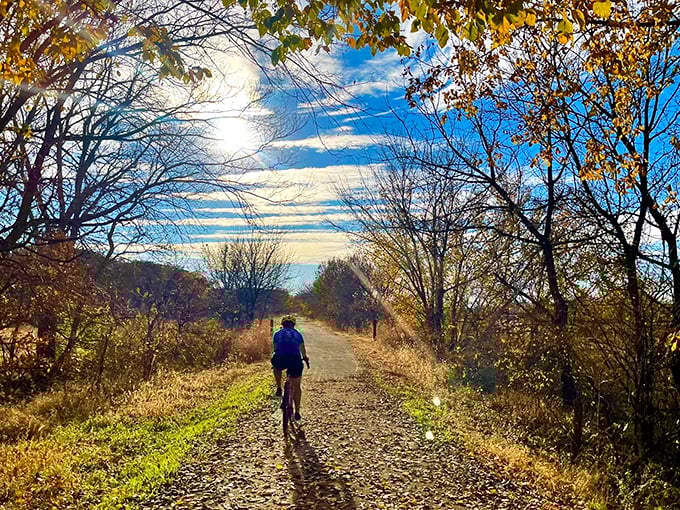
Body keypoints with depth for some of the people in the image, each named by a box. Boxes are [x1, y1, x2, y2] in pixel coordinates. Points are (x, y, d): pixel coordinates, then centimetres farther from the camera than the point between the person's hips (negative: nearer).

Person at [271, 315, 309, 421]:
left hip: (280, 359, 0)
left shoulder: (278, 334, 24)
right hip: (295, 360, 0)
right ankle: (297, 412, 19)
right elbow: (303, 350, 37)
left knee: (277, 368, 39)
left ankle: (279, 388, 27)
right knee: (296, 386, 18)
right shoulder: (297, 334, 25)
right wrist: (305, 358, 58)